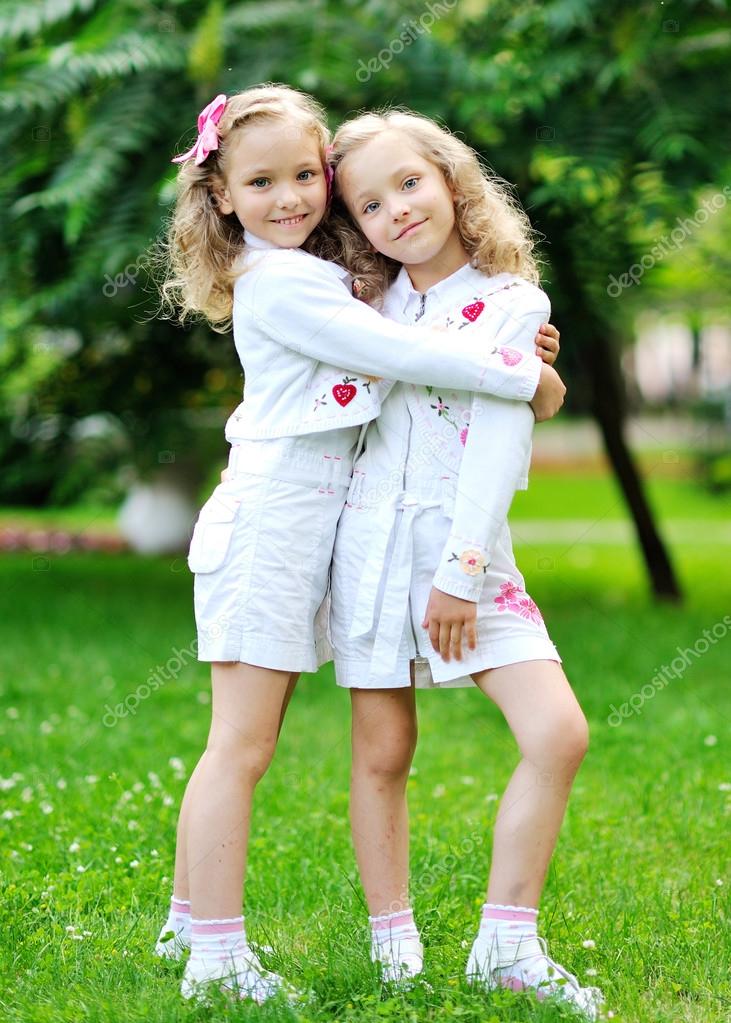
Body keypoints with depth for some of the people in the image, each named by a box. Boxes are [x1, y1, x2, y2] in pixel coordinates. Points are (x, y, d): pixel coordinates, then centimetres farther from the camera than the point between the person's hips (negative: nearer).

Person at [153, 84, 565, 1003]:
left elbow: (380, 352, 17)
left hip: (298, 526, 9)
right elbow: (397, 352, -18)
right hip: (268, 521, -9)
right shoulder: (276, 283, -14)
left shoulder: (318, 278, 17)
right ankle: (217, 957, -6)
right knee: (242, 745, -9)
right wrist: (522, 378, -9)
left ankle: (191, 922, 22)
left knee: (243, 743, 13)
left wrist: (505, 344, 2)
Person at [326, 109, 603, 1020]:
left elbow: (500, 442, -10)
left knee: (558, 734, -13)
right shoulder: (374, 307, 9)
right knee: (382, 753, 4)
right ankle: (391, 937, 19)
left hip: (469, 547, -2)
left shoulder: (512, 305, -2)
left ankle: (505, 945, -2)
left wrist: (460, 571, -15)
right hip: (372, 541, 2)